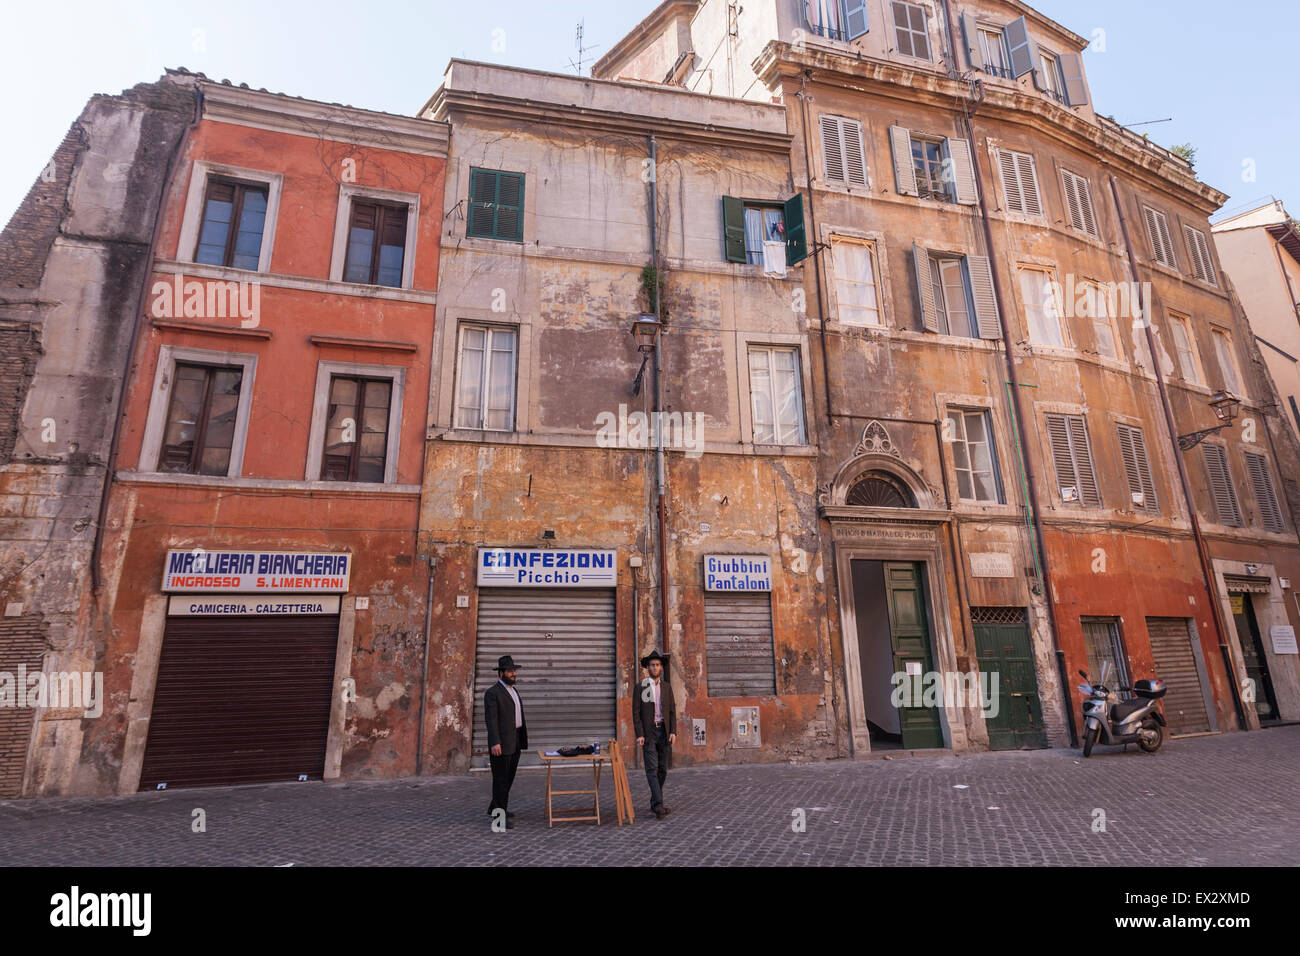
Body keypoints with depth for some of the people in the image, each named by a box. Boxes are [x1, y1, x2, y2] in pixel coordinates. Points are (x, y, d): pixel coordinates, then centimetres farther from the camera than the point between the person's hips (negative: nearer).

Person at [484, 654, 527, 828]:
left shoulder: (513, 691, 16)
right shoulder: (492, 693, -12)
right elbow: (491, 719, -18)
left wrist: (523, 737, 15)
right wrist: (494, 743, -24)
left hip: (515, 742, 9)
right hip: (501, 743, -8)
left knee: (509, 777, 15)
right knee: (501, 779, -2)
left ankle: (495, 807, 30)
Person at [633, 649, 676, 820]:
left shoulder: (667, 687, 8)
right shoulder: (640, 687, -1)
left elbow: (672, 711, 6)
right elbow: (636, 713, -4)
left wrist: (673, 732, -5)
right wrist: (639, 735, -13)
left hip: (664, 731, 3)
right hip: (648, 732, -3)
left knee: (662, 769, 7)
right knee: (652, 769, -11)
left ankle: (655, 802, 21)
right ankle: (659, 805, -15)